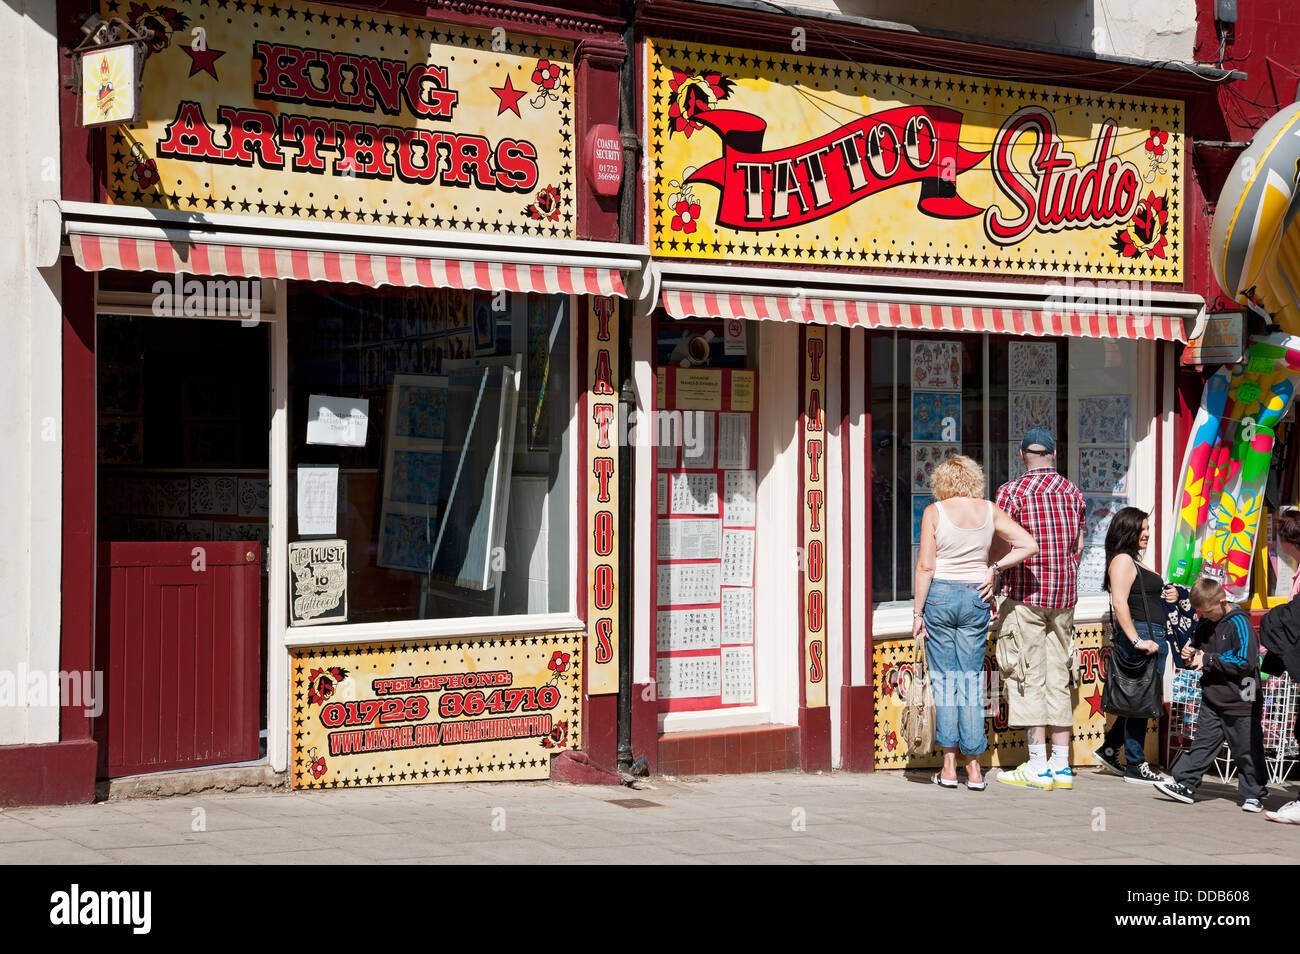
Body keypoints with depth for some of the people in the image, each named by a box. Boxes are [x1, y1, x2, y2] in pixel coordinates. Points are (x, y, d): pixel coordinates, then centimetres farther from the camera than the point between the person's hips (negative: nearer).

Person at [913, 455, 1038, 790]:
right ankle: (974, 769, 6)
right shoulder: (990, 511, 2)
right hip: (976, 598, 2)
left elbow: (925, 567, -8)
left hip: (940, 596, -2)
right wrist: (995, 568, 4)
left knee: (944, 678, 4)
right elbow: (1029, 545, -2)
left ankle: (949, 767, 3)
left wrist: (917, 613, -3)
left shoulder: (934, 512, -6)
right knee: (971, 679, 7)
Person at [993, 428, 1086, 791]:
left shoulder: (1012, 491, -7)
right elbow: (1078, 546, 15)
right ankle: (1061, 765, 9)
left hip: (1024, 594, -5)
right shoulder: (1072, 491, 9)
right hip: (1064, 596, 5)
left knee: (1028, 677, -3)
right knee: (1058, 677, 9)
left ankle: (1038, 767, -4)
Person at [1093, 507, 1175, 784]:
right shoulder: (1123, 560, -8)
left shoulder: (1137, 563, 23)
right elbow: (1119, 602, -19)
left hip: (1155, 637, 10)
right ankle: (1135, 766, -2)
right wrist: (1137, 640, -25)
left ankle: (1109, 750, 22)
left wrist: (1168, 595, 13)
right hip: (1139, 635, -10)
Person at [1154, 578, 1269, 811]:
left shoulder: (1239, 624, -15)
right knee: (1203, 742, 7)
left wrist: (1208, 659, -19)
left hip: (1240, 702, -6)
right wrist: (1190, 653, 1)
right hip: (1212, 700, 6)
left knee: (1246, 750, 4)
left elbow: (1245, 663, -22)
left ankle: (1253, 794, 15)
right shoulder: (1206, 624, 8)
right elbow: (1199, 646, 26)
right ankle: (1185, 785, 10)